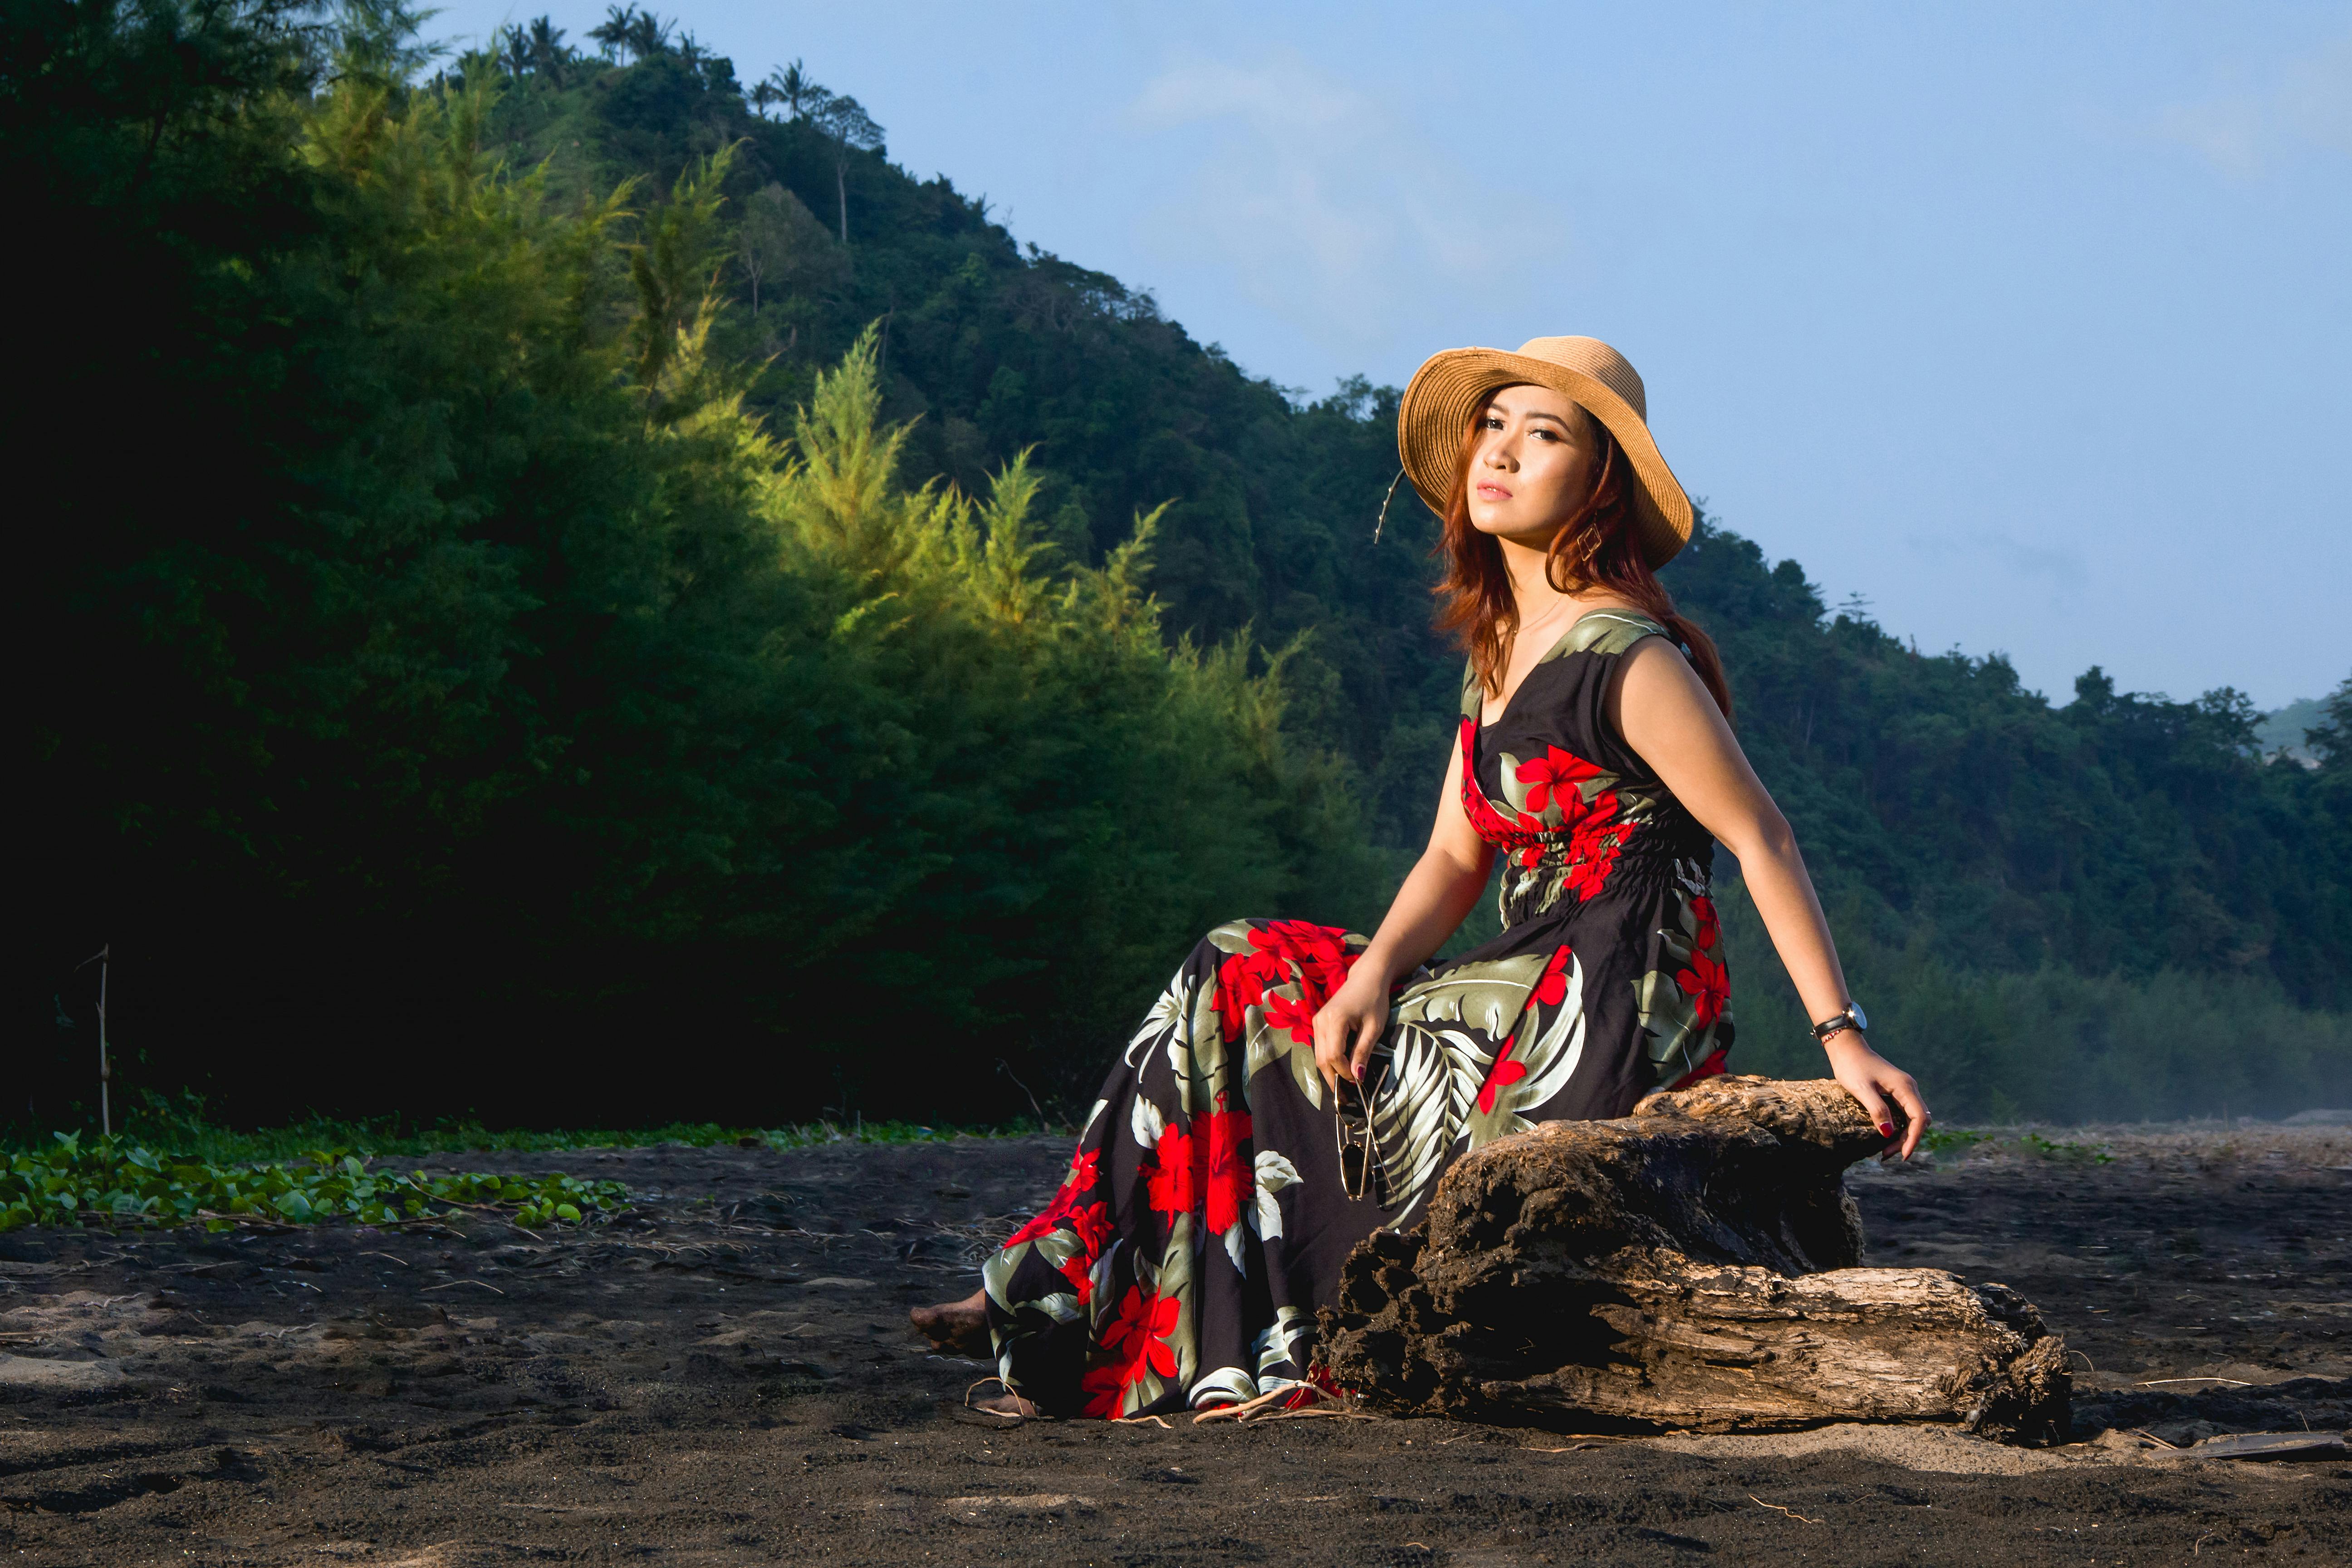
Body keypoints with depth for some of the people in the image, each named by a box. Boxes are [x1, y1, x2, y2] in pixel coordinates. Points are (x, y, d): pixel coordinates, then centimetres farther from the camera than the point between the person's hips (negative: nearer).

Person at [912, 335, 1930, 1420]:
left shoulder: (1625, 658, -15)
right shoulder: (1502, 648, 13)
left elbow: (1762, 839, -15)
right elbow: (1454, 860, 12)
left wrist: (1842, 1038, -19)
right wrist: (1369, 979, -6)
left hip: (1610, 1026, -8)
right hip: (1534, 995, 9)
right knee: (1237, 978, 6)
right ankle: (1060, 1292, 4)